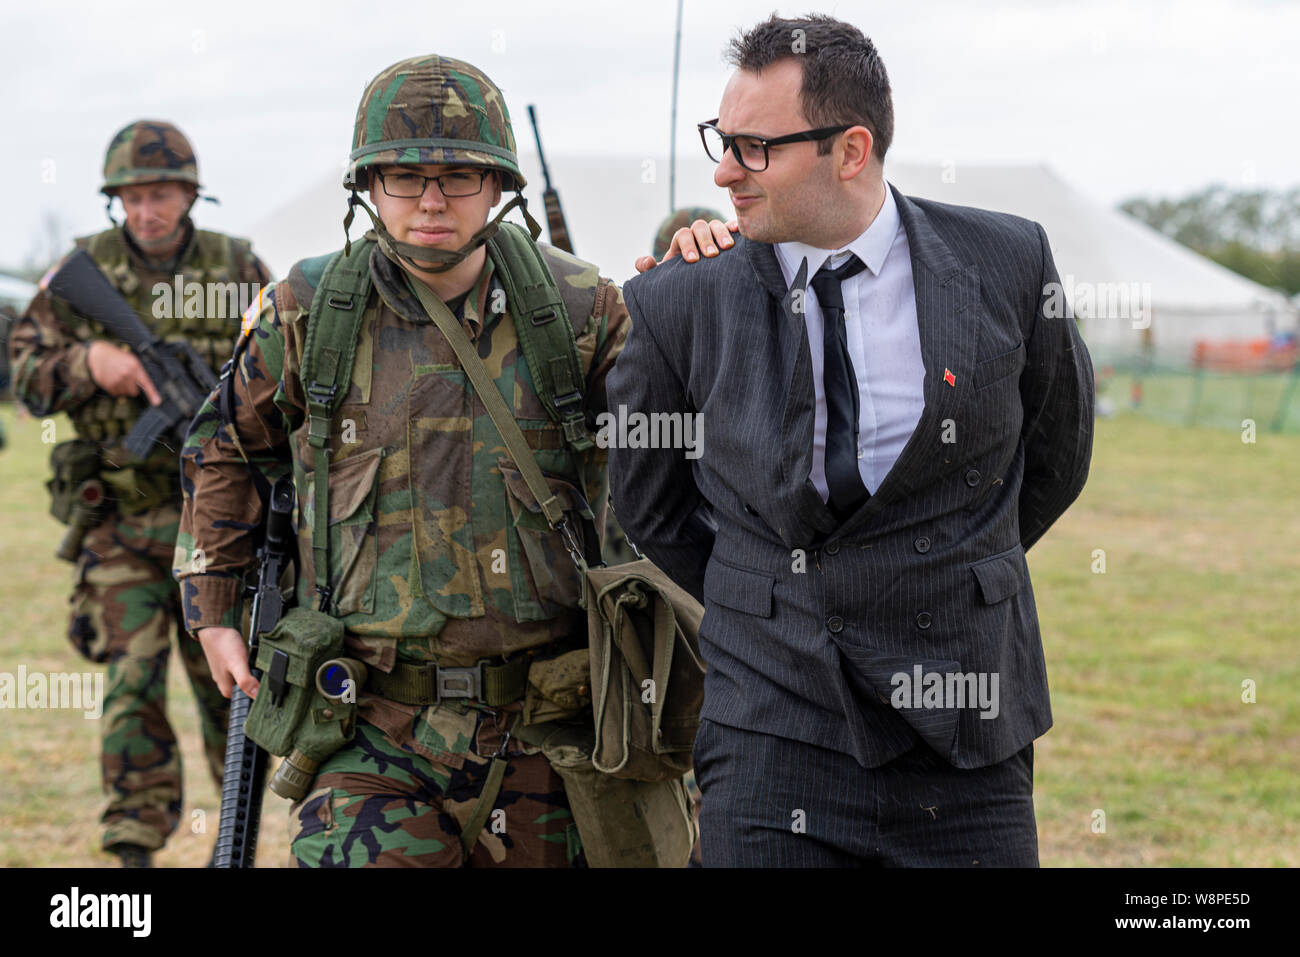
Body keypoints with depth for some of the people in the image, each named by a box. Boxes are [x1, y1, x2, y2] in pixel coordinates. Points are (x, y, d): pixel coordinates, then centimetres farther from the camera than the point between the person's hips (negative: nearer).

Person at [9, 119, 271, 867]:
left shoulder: (237, 269, 0)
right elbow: (27, 375, 0)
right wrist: (89, 361, -20)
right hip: (122, 520, 0)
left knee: (226, 679, 12)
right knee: (132, 681, -9)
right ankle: (137, 848, -3)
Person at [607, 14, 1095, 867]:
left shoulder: (1006, 265, -3)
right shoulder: (680, 305, -3)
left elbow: (1055, 452, 14)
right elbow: (646, 501, 14)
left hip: (963, 737, 1)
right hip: (777, 729, 0)